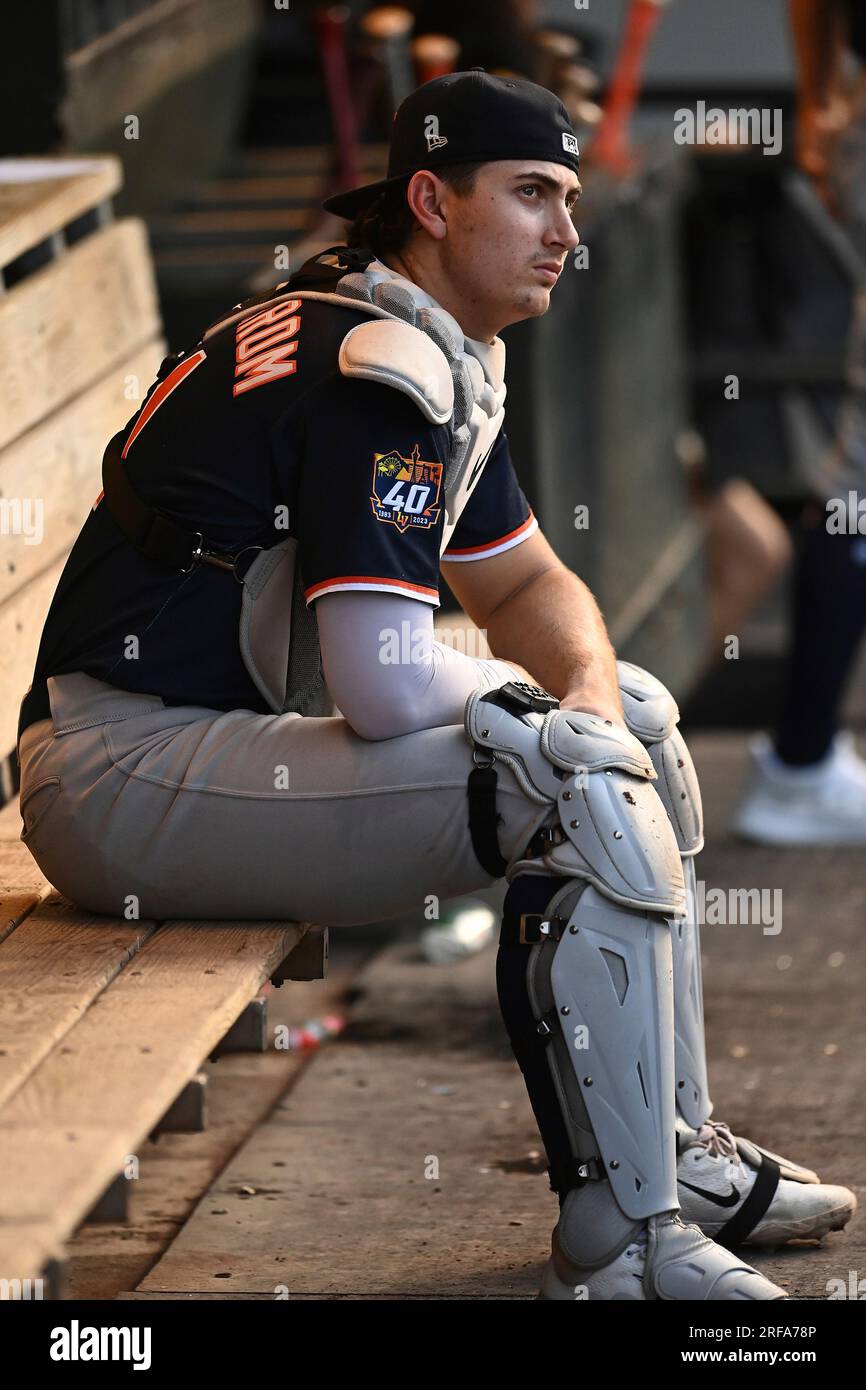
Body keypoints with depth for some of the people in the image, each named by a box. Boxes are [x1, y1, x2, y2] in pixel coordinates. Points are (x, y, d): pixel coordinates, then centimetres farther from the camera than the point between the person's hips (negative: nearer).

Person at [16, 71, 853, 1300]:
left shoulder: (442, 358, 14)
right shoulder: (374, 370, -19)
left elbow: (525, 582, 24)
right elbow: (386, 692, -27)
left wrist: (594, 690, 1)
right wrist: (562, 724, -7)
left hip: (228, 725, 11)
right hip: (120, 777, -11)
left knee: (631, 714, 15)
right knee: (579, 782, -23)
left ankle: (675, 1151, 18)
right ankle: (625, 1243, -18)